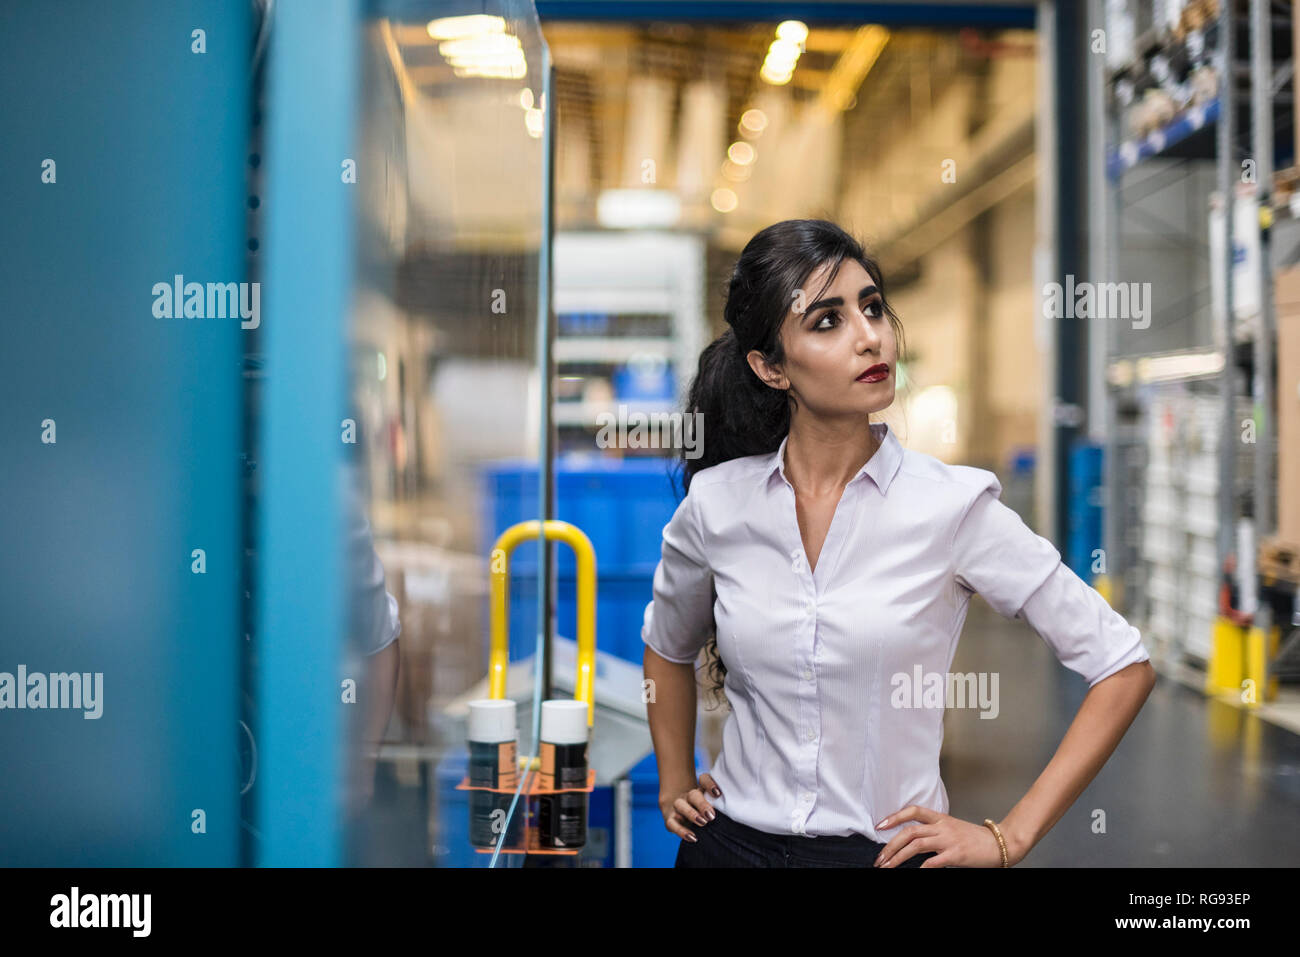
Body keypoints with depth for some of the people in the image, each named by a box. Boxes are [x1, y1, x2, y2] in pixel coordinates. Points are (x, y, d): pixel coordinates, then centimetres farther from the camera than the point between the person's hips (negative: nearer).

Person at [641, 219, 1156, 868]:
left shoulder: (953, 505, -12)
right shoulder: (714, 504, -5)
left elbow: (1125, 667, -8)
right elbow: (667, 648, 17)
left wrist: (1008, 839, -9)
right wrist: (675, 786, 11)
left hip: (889, 851, -2)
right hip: (731, 844, 2)